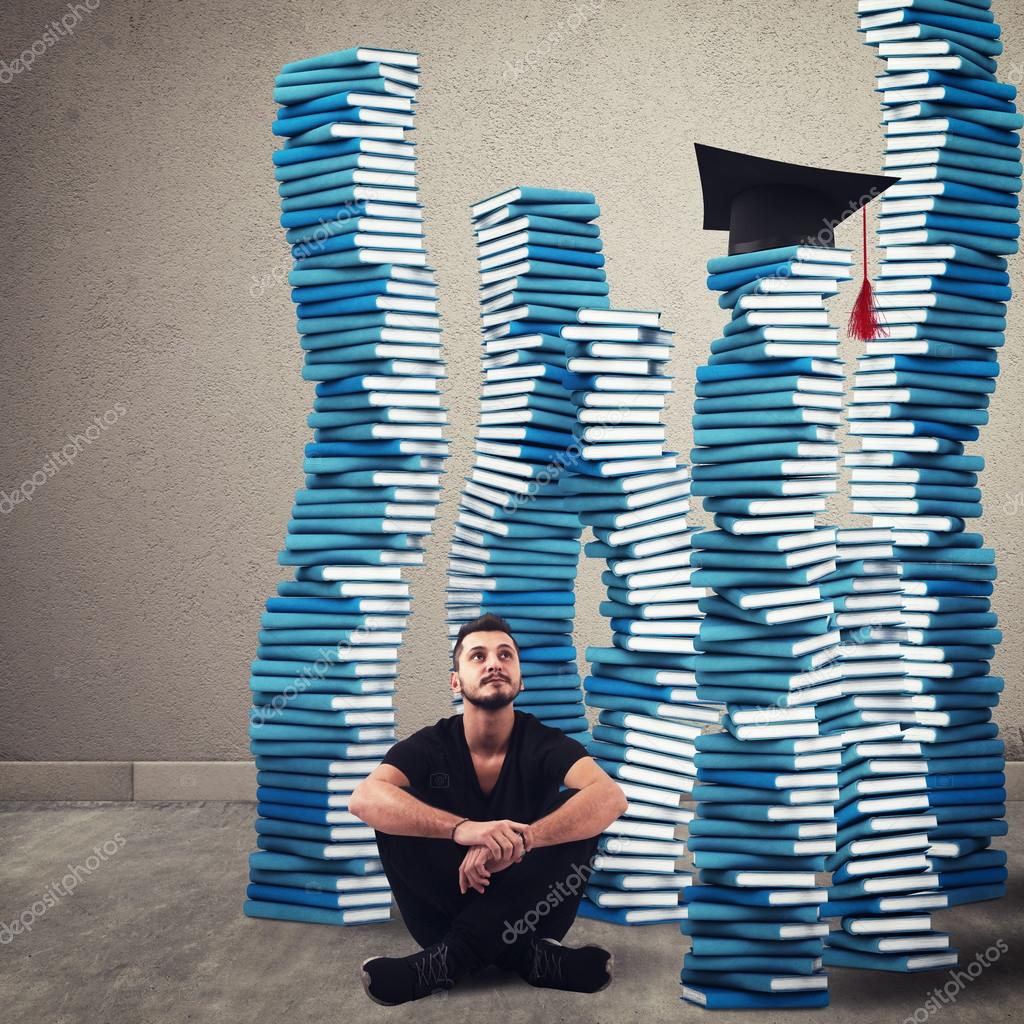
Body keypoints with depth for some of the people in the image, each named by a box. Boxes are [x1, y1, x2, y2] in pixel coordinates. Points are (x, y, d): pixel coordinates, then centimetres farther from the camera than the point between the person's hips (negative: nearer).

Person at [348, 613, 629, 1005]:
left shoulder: (544, 742, -6)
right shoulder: (430, 745, -5)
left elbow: (611, 798, -28)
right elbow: (364, 799, -27)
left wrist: (518, 841, -43)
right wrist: (460, 828, -45)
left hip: (529, 911, 0)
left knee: (579, 811, -24)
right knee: (396, 817, -23)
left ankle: (448, 958, -28)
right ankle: (532, 958, -27)